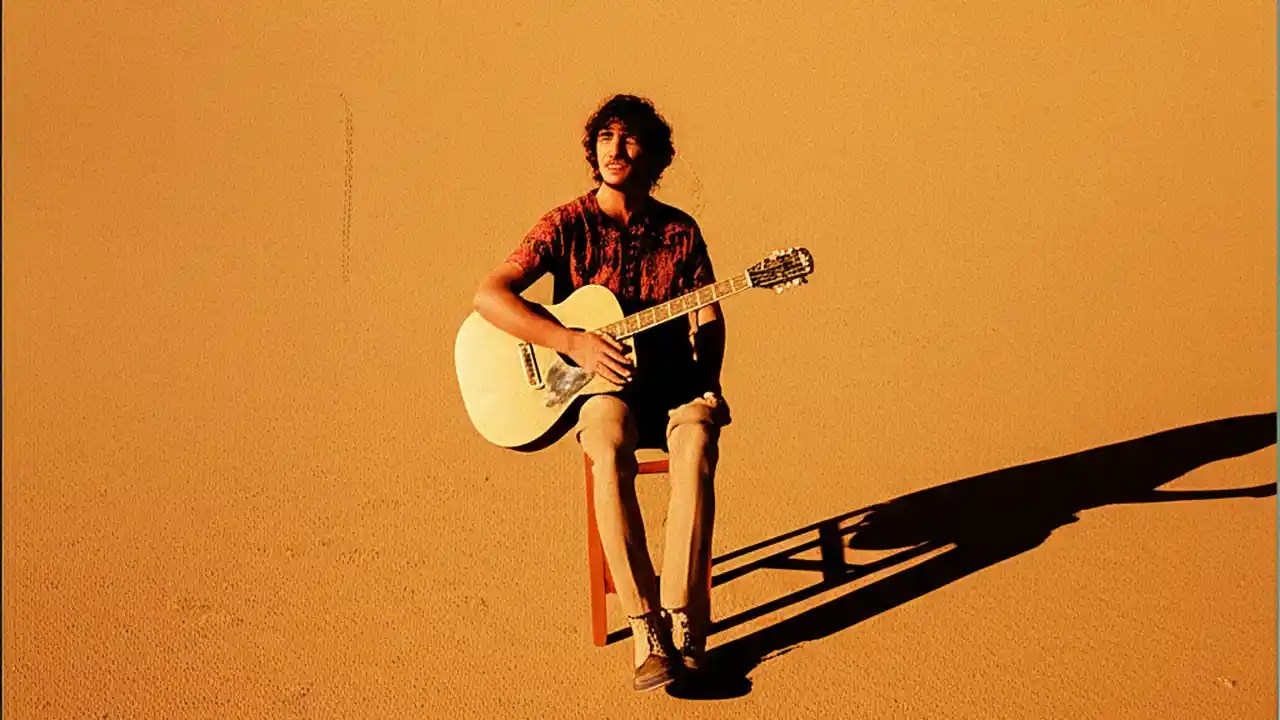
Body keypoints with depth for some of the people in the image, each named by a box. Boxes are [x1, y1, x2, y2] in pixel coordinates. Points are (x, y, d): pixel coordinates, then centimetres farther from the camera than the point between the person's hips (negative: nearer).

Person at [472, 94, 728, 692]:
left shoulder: (680, 231, 6)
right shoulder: (568, 225, -3)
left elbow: (708, 318, 10)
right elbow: (489, 295, -14)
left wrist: (706, 384, -8)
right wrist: (573, 342, -22)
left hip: (671, 385, 2)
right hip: (600, 385, -2)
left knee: (696, 442, -33)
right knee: (608, 449, -36)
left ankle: (684, 619, -28)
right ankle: (646, 627, -30)